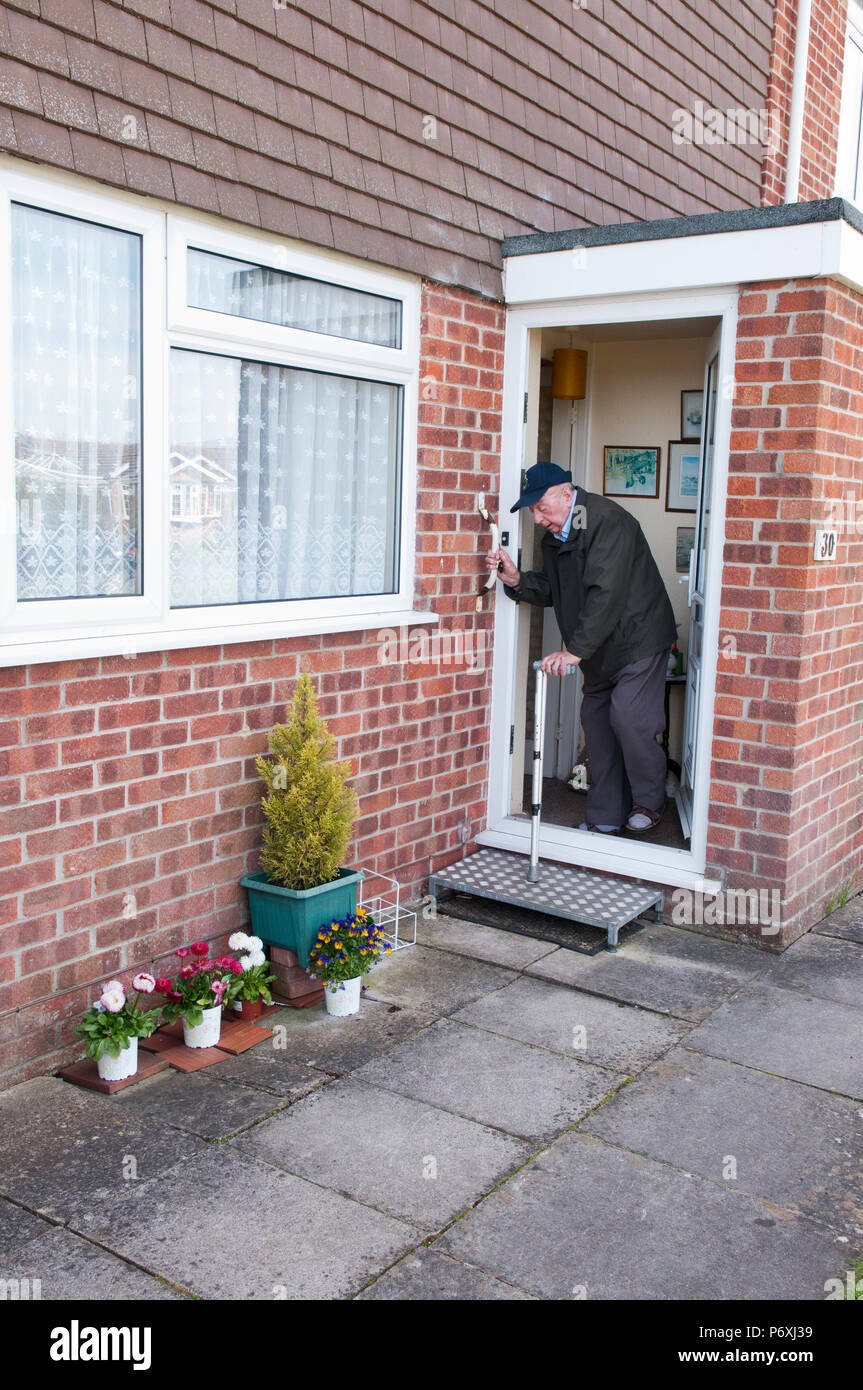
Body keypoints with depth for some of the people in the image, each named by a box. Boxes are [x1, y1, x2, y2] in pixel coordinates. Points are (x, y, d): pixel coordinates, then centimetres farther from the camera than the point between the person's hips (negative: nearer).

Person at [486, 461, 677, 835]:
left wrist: (576, 649, -31)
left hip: (638, 638, -9)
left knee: (628, 717, -16)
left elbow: (606, 595, -29)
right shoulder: (555, 535, 7)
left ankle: (649, 802, 8)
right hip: (600, 649, 9)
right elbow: (550, 590, 12)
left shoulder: (608, 521, -22)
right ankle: (605, 818, 16)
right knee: (595, 719, 7)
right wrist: (516, 579, -8)